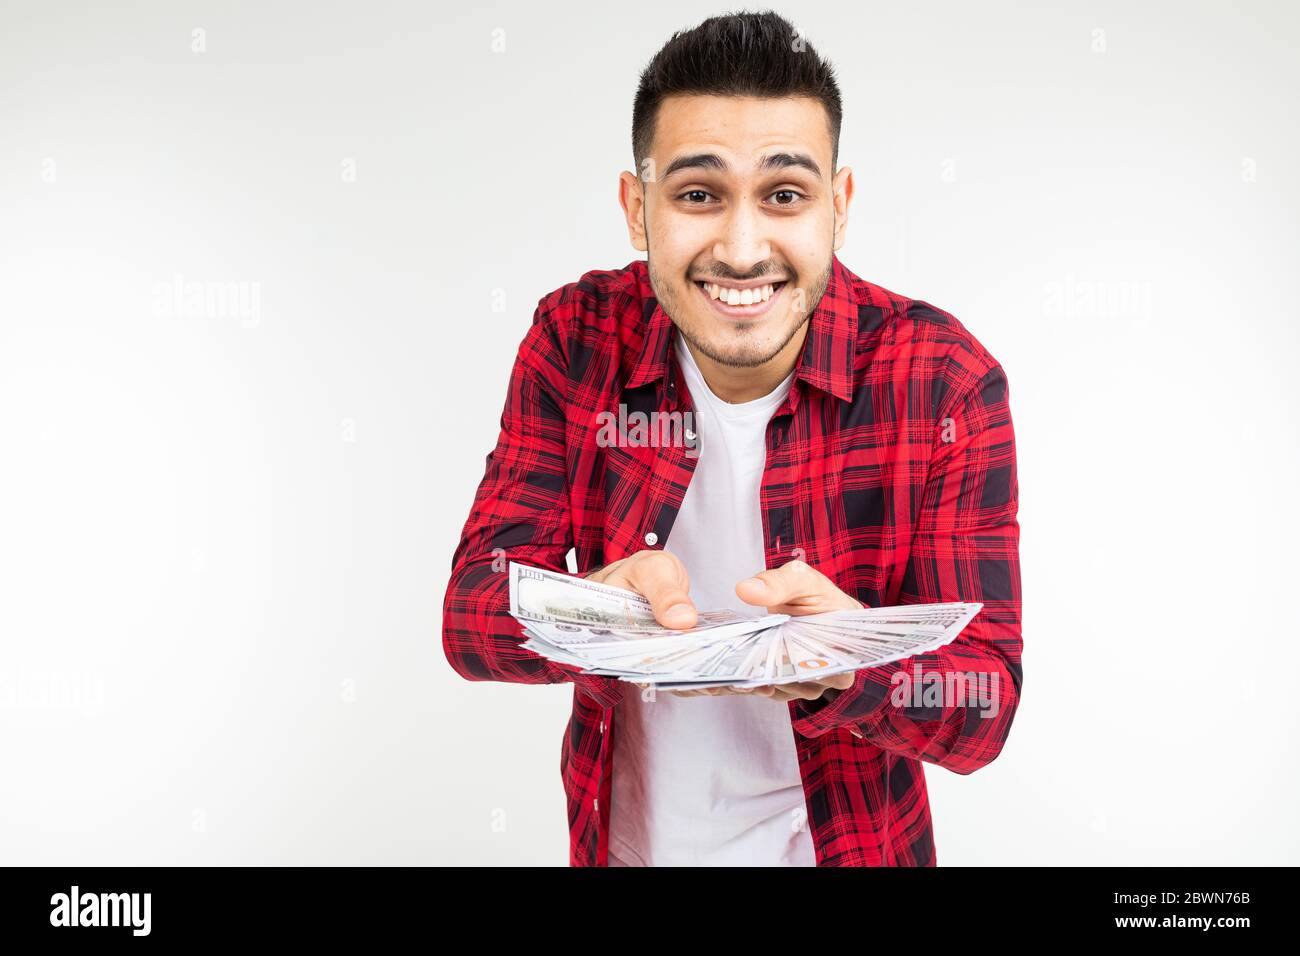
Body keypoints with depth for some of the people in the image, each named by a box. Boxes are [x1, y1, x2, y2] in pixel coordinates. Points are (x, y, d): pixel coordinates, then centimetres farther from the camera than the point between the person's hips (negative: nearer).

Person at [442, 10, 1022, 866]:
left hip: (843, 844, -1)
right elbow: (470, 616, -17)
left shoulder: (945, 383, -20)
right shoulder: (575, 342, -14)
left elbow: (984, 710, -21)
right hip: (623, 839, 2)